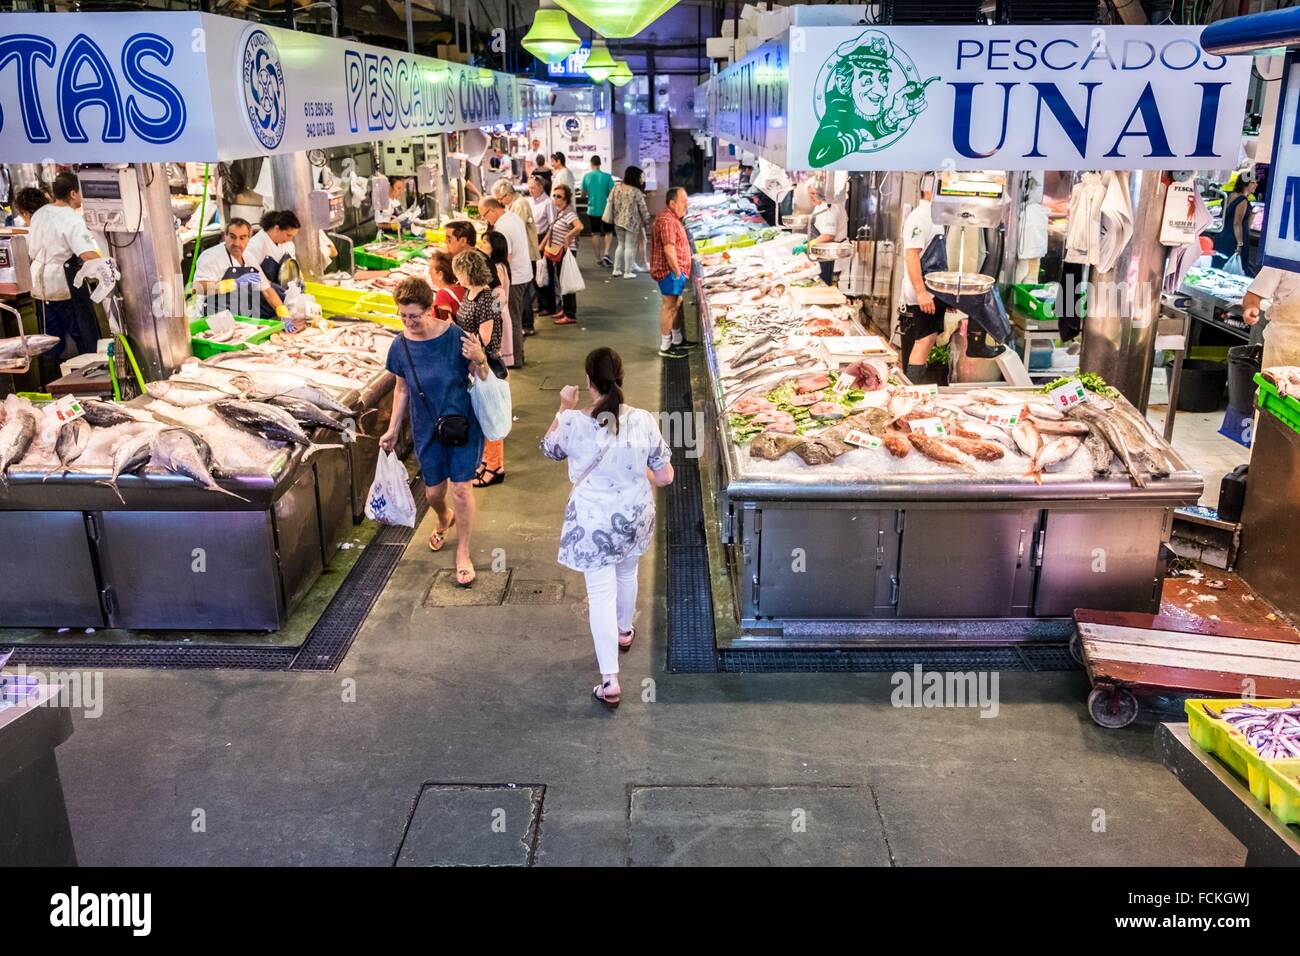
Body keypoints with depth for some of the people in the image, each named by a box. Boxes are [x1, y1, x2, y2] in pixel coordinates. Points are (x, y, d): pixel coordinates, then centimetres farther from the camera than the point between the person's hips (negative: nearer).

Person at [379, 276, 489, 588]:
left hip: (463, 423, -3)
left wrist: (480, 360, -33)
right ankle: (444, 520, 51)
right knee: (433, 492, 14)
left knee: (461, 488, -3)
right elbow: (401, 389, 6)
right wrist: (393, 429, 9)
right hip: (427, 429, 3)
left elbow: (482, 380, -11)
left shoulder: (456, 337, -18)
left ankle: (463, 551, 18)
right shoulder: (401, 346, -8)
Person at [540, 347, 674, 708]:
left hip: (593, 522, -3)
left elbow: (548, 449, 4)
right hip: (635, 516, 3)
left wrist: (565, 409, 12)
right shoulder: (643, 420, -14)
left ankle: (609, 681, 4)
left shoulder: (573, 423, -19)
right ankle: (624, 631, 54)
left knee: (601, 594, 4)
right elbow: (665, 477, -8)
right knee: (627, 573, 28)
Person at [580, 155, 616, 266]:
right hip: (605, 209, -1)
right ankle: (606, 253, -5)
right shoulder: (607, 176, -9)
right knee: (608, 232, 14)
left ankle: (598, 258, 14)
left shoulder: (586, 176, -4)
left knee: (595, 234, 11)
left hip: (592, 210, 1)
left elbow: (583, 194, 5)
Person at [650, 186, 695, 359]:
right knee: (669, 306, -5)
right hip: (670, 271, -11)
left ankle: (677, 340, 31)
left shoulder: (673, 218, 15)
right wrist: (677, 273, -21)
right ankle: (665, 347, 1)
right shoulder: (667, 221, -20)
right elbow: (669, 250, -26)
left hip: (675, 270, 11)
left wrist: (680, 271, 19)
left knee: (677, 304, 18)